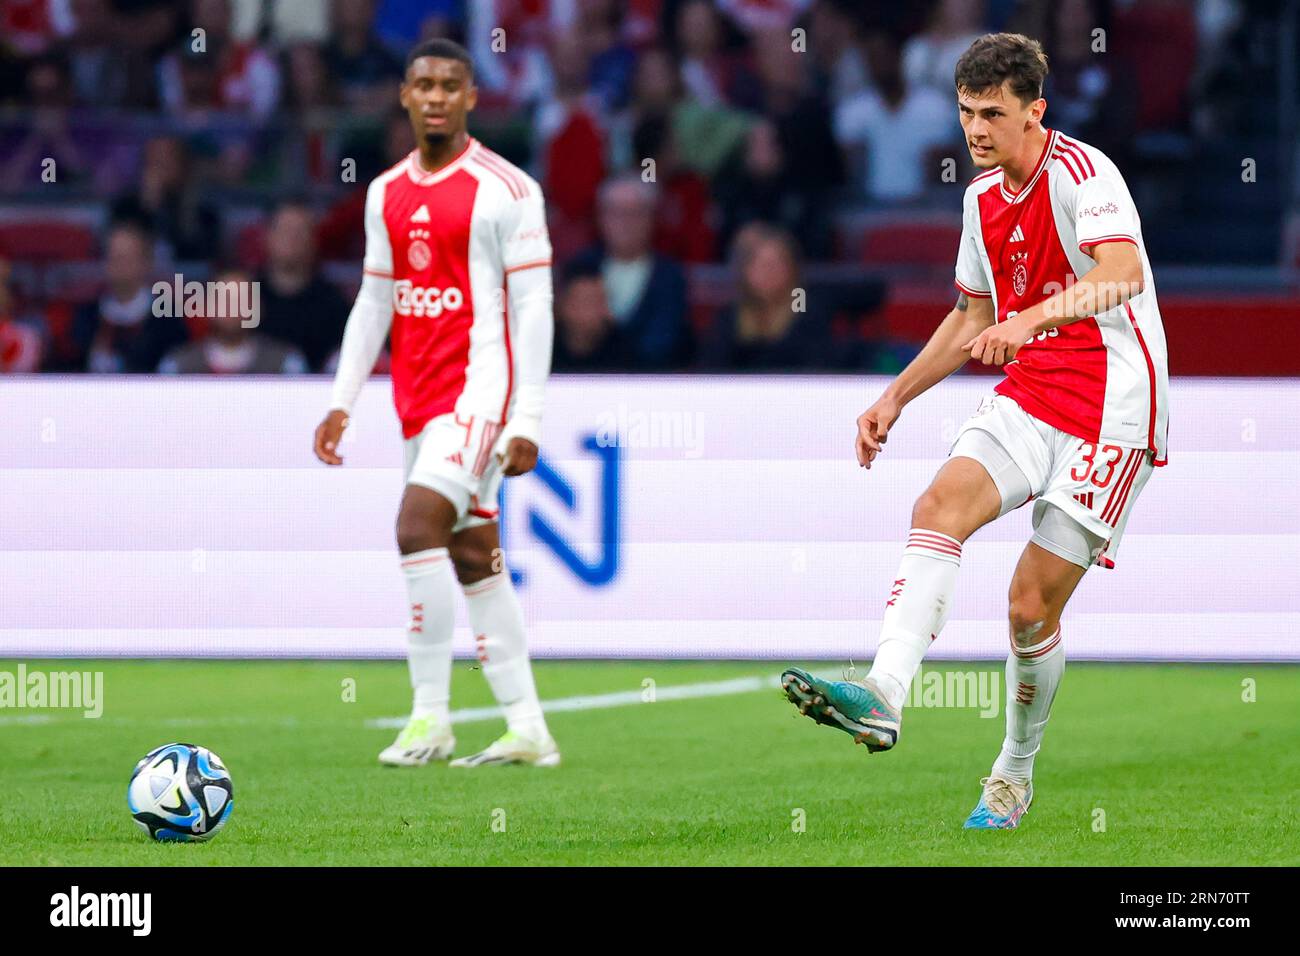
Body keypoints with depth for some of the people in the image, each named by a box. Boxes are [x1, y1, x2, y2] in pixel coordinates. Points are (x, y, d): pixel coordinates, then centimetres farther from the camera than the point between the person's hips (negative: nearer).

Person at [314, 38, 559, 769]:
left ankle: (432, 715, -14)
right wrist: (343, 402, 12)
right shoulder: (387, 194, 12)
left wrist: (527, 422, -13)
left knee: (419, 525, -20)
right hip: (420, 393, 7)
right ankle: (529, 731, 11)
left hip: (480, 384, -7)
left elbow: (533, 309, -9)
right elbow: (374, 303, 19)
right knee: (473, 556, 7)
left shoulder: (506, 190, -7)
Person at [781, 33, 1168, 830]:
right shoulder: (984, 197, 11)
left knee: (1033, 604, -7)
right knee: (940, 507, -21)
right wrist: (896, 398, 19)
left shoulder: (1082, 173, -14)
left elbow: (1123, 273, -33)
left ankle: (1016, 771, 16)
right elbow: (975, 317, 25)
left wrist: (1030, 321, -47)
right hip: (1029, 397, 7)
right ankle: (882, 697, -34)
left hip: (1112, 408, -7)